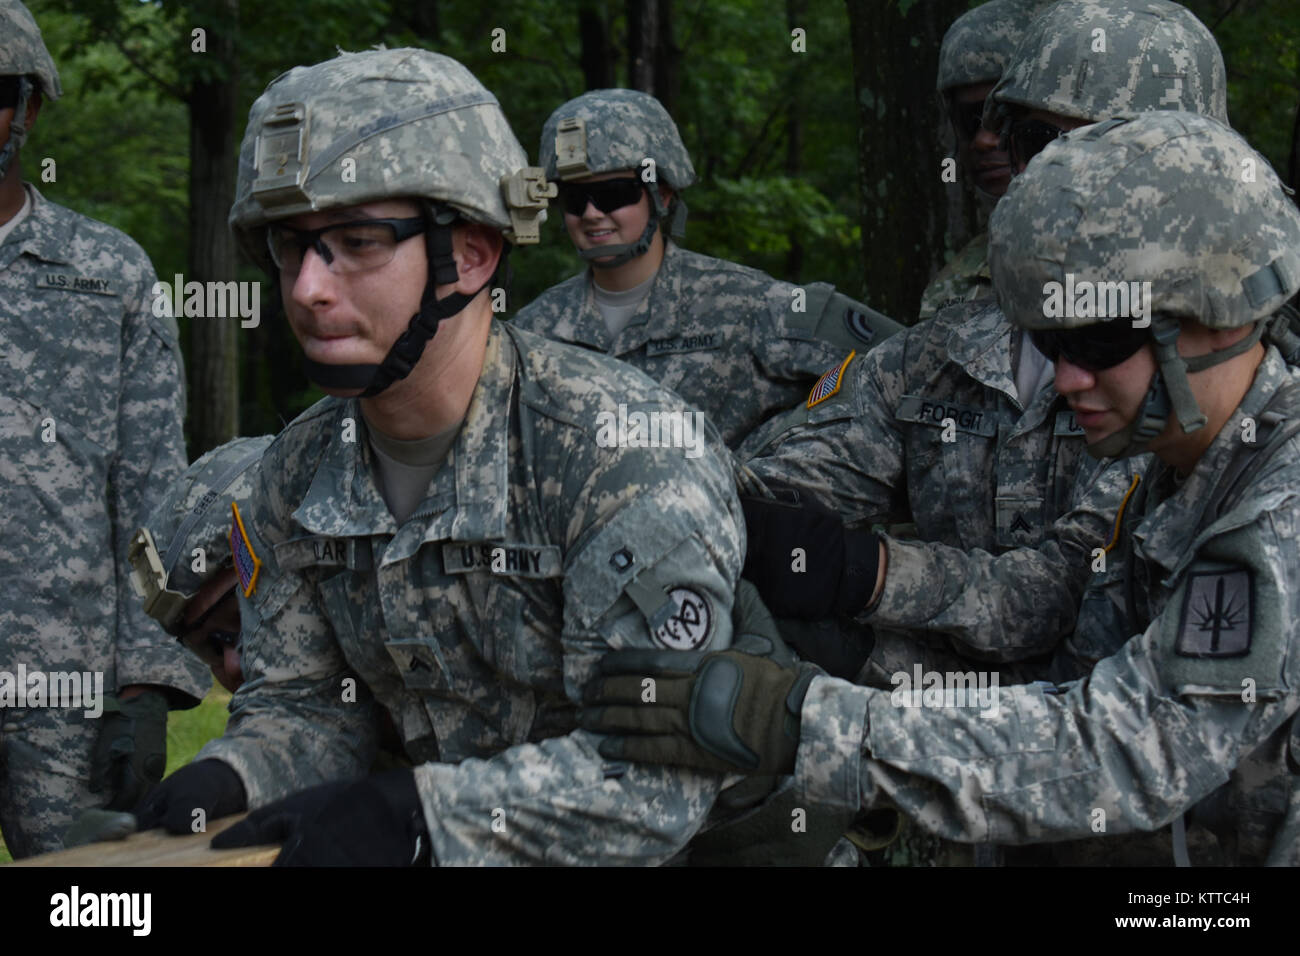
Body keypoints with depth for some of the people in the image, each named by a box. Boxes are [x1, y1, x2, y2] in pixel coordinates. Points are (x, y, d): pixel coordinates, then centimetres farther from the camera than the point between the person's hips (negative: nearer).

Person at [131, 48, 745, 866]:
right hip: (454, 853, 5)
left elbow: (662, 773, -24)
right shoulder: (298, 475, 1)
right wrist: (228, 779, -12)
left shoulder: (630, 454, -20)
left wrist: (417, 818, -31)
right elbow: (304, 705, 10)